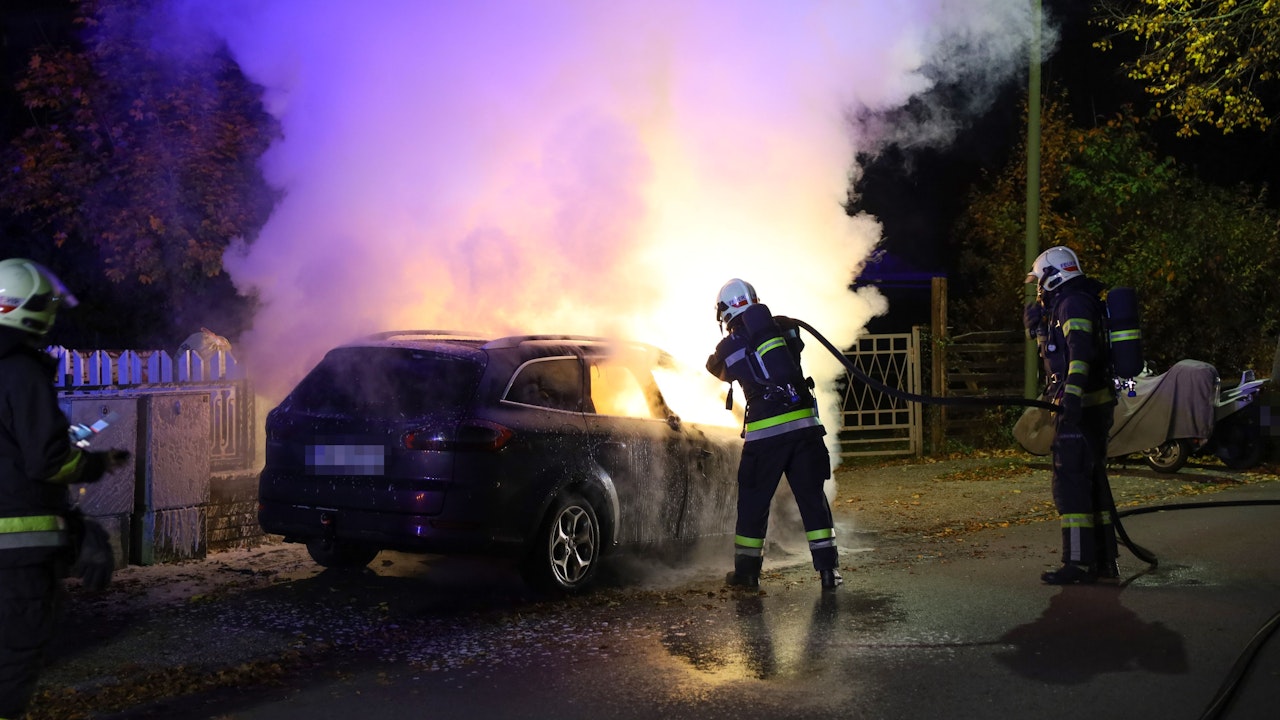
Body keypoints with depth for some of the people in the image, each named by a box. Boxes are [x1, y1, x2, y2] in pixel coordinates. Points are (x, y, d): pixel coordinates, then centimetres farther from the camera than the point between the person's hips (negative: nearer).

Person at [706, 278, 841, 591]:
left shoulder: (728, 348, 2)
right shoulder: (784, 327, 5)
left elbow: (718, 369, 23)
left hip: (764, 433, -2)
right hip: (804, 424, 2)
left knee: (753, 501, 12)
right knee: (812, 497, 8)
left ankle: (746, 570, 20)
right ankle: (828, 568, 8)